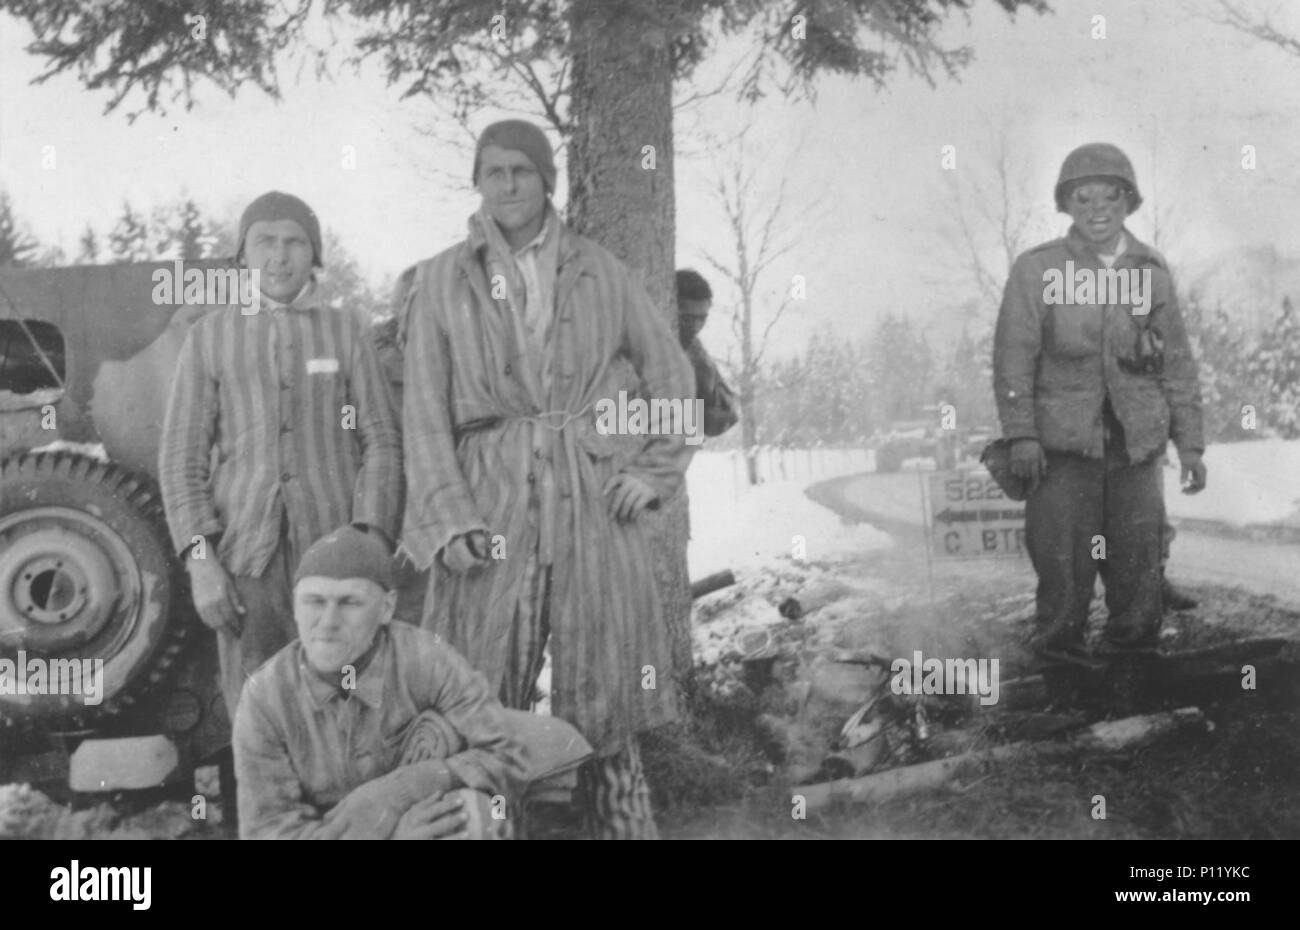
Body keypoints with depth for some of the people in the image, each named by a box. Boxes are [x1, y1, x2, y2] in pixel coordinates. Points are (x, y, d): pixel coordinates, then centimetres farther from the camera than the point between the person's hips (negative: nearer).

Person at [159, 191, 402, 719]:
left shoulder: (347, 332, 6)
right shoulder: (209, 338, 6)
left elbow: (381, 444, 1)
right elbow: (182, 458, 3)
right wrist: (200, 563, -8)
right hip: (247, 558, 0)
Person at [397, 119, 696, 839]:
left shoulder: (599, 273, 10)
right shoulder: (439, 282, 7)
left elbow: (670, 374, 16)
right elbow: (424, 411, 1)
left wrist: (653, 470, 4)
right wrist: (446, 519, -9)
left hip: (593, 497, 1)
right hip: (489, 498, -1)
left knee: (606, 690, 4)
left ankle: (624, 824, 12)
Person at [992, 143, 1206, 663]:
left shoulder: (1151, 270, 9)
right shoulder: (1035, 269, 0)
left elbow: (1178, 362, 12)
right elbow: (1013, 356, -2)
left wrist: (1189, 443, 9)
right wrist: (1021, 434, -11)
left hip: (1137, 445, 3)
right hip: (1064, 444, -3)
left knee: (1138, 563, 5)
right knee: (1063, 562, -4)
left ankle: (1131, 650, 19)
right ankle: (1058, 653, 11)